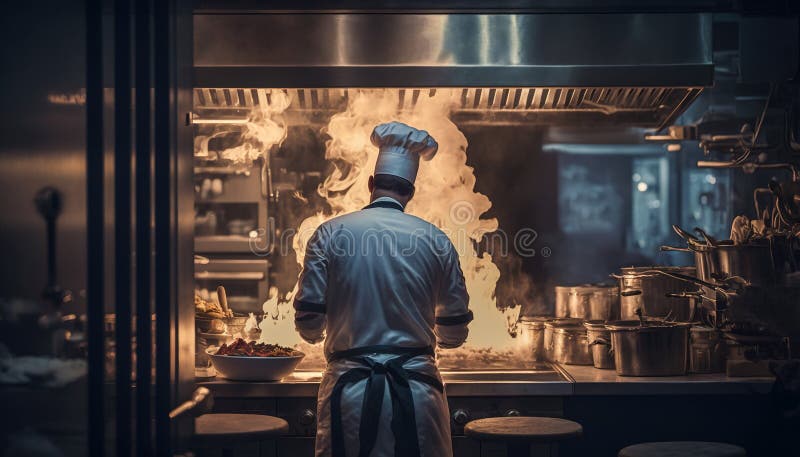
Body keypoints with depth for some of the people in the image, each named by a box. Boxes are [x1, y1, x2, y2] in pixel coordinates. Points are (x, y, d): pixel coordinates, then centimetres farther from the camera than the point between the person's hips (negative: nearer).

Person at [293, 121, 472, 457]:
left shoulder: (330, 234, -1)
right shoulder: (436, 240, 2)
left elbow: (308, 326, -3)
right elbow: (454, 334, 7)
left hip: (350, 388, -1)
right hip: (416, 388, 1)